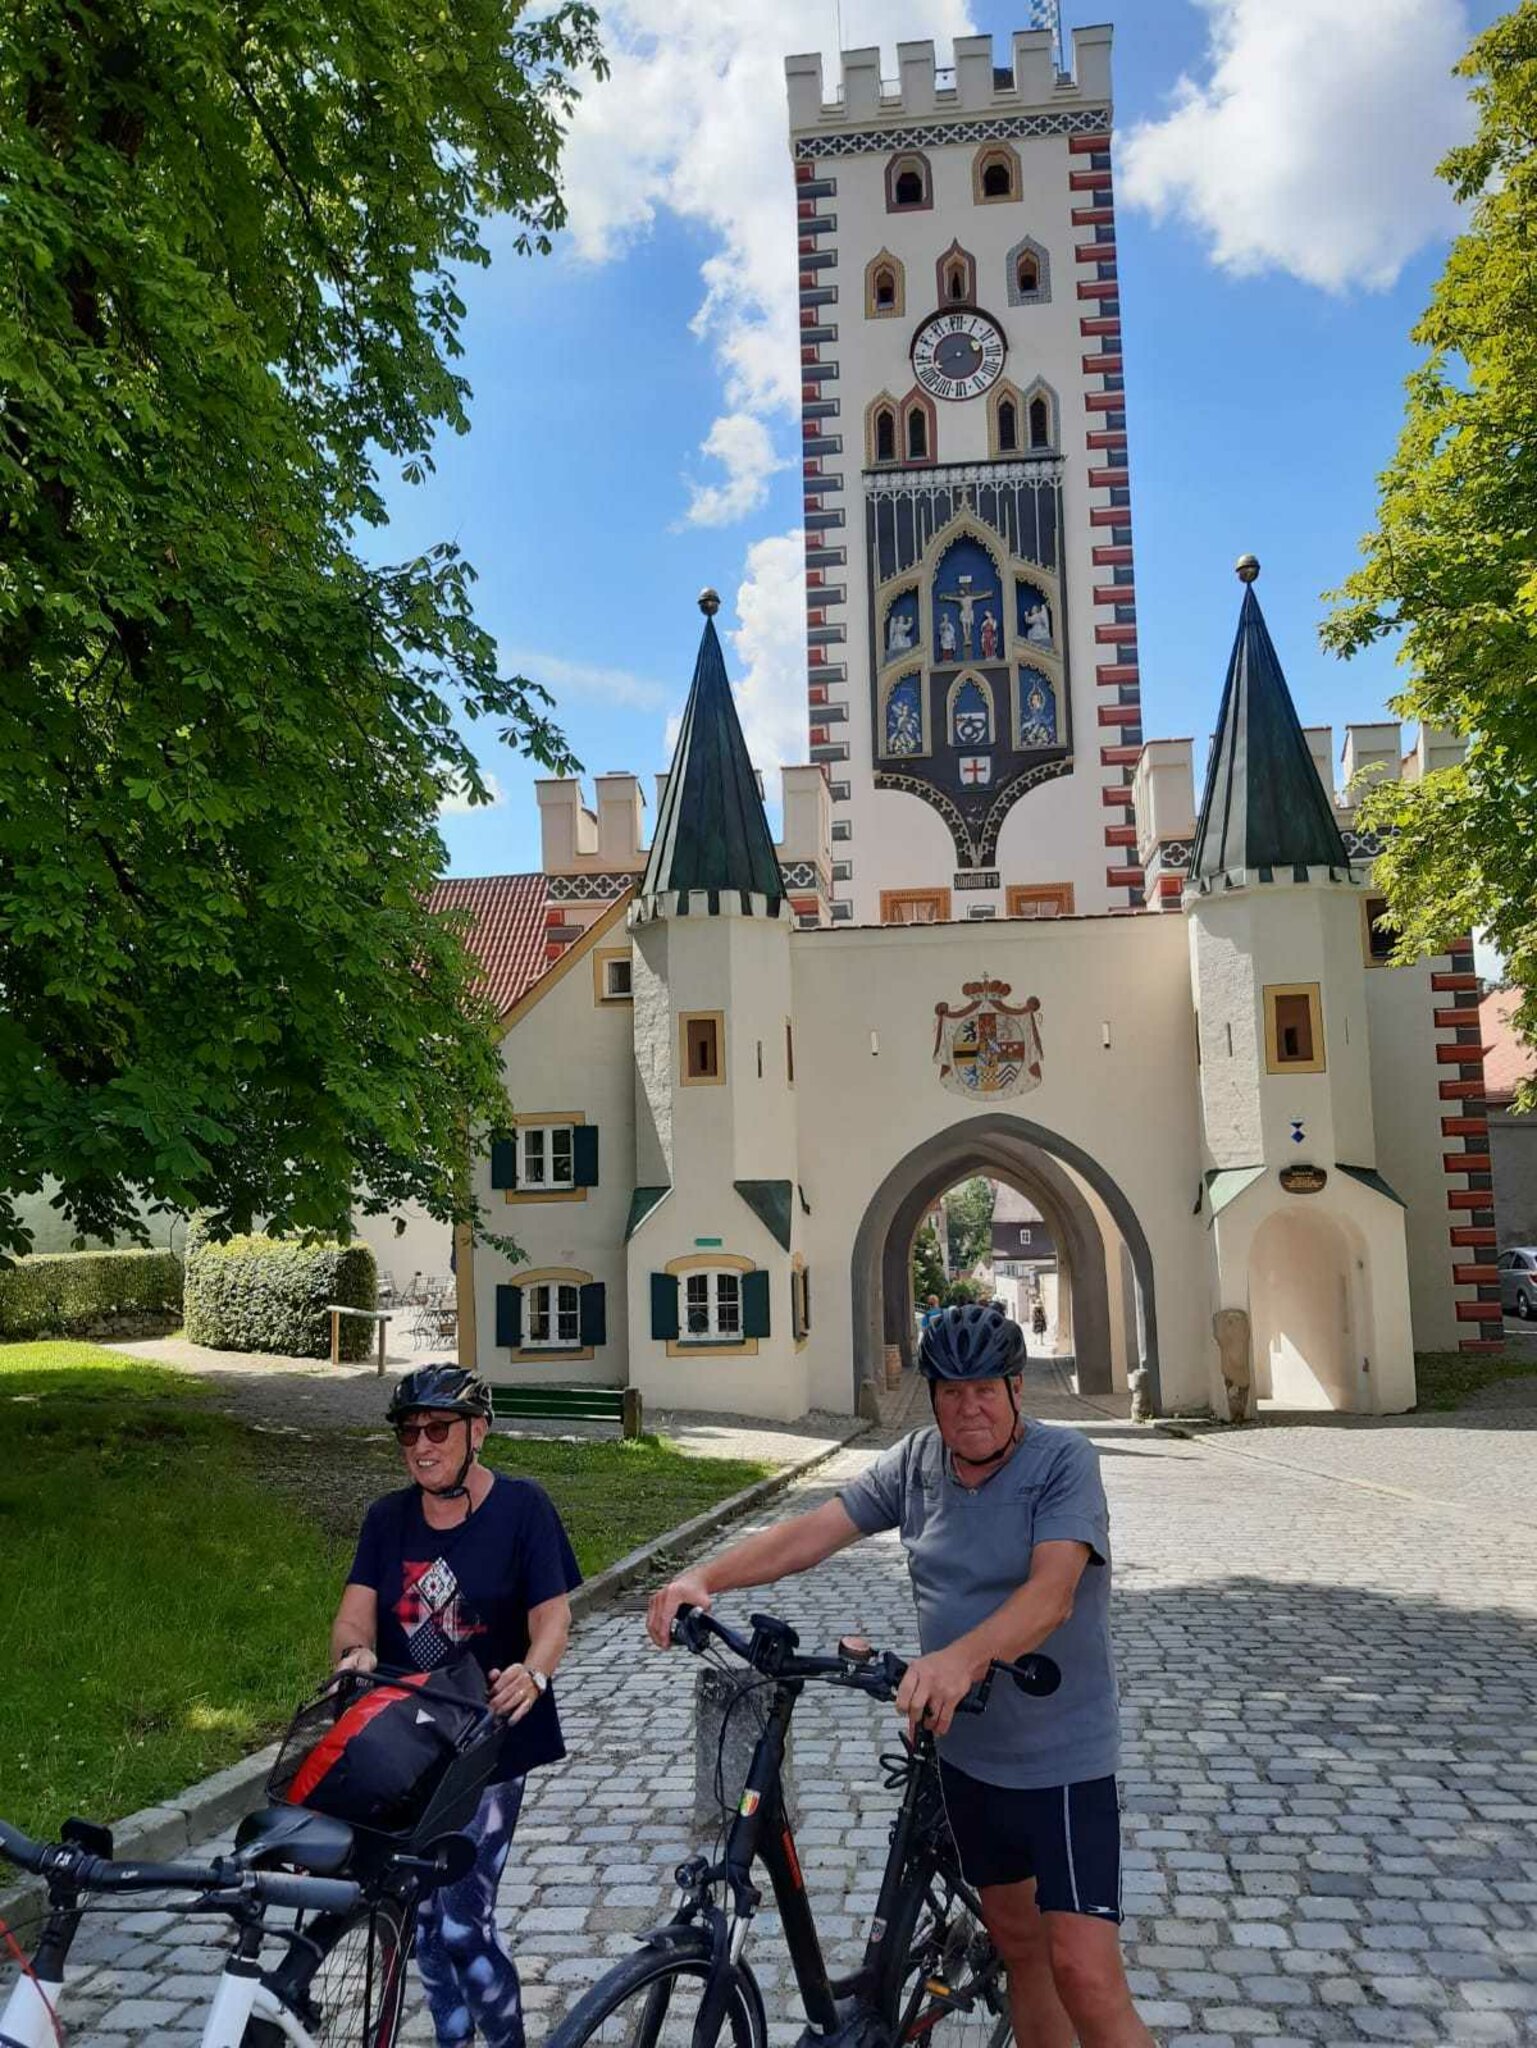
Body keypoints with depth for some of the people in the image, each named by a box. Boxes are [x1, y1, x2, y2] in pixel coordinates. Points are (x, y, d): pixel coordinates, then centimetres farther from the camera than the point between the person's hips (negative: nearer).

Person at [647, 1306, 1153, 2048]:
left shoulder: (1064, 1460, -18)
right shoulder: (915, 1462, -2)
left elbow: (1051, 1593, -31)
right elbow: (810, 1532, -5)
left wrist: (961, 1659, -49)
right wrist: (703, 1577, -19)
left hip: (1063, 1758, -6)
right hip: (966, 1750, 6)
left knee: (1084, 1975, -10)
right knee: (1015, 1939, 21)